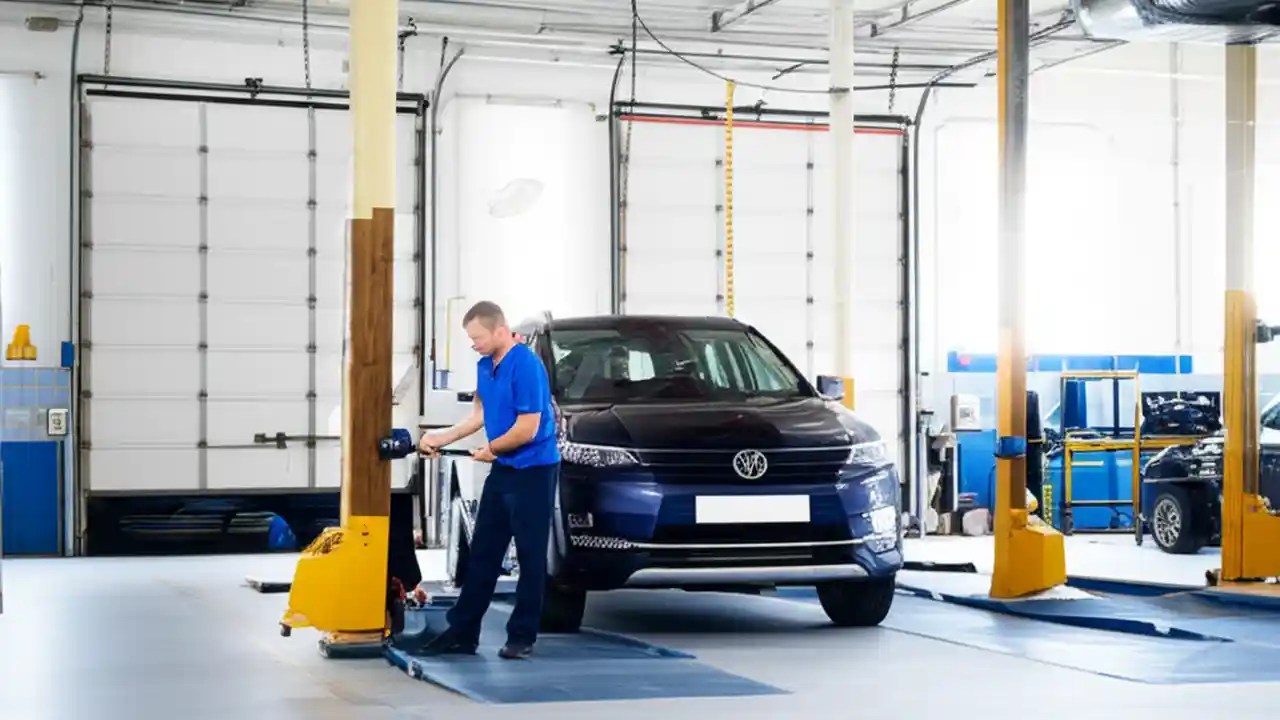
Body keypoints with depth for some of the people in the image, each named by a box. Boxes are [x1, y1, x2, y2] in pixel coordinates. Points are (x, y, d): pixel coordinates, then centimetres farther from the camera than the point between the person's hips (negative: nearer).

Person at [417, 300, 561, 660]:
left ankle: (522, 636, 7)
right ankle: (462, 632, 14)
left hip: (533, 471, -9)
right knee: (483, 553, 10)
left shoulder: (525, 366, -20)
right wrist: (444, 438, 11)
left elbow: (527, 429, -22)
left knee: (530, 557, 1)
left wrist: (489, 450, -8)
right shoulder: (485, 366, 6)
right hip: (502, 470, 9)